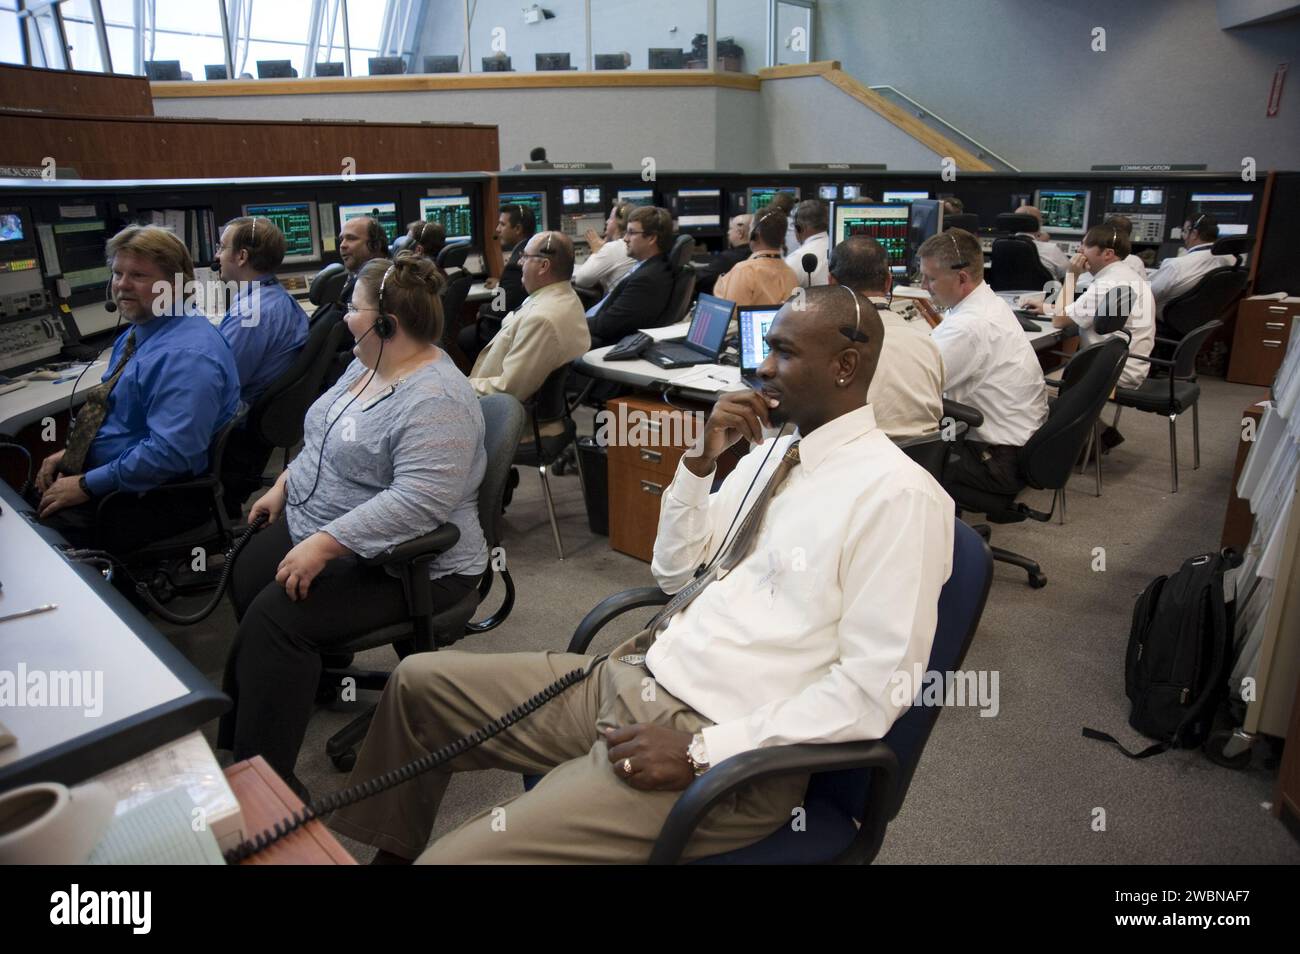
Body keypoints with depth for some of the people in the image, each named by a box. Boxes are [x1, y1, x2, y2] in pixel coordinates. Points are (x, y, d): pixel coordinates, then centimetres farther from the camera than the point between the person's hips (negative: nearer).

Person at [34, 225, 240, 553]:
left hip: (150, 499, -10)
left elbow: (169, 452, -30)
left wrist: (86, 486, -21)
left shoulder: (187, 355, -23)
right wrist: (69, 452, 9)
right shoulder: (137, 332, 10)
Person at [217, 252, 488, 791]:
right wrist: (283, 486, 14)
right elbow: (325, 440, 21)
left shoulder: (436, 401, -26)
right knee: (244, 580, 6)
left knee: (275, 618, -21)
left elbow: (418, 501, -35)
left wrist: (324, 545, -33)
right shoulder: (368, 367, 7)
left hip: (406, 564, -10)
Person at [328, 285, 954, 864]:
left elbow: (872, 689, -18)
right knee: (418, 681, 13)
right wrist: (702, 458, -2)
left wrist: (700, 752, -20)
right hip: (633, 677, 8)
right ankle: (390, 851, 34)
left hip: (720, 745, -8)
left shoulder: (897, 493, -15)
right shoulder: (770, 452, 10)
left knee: (457, 854, -19)